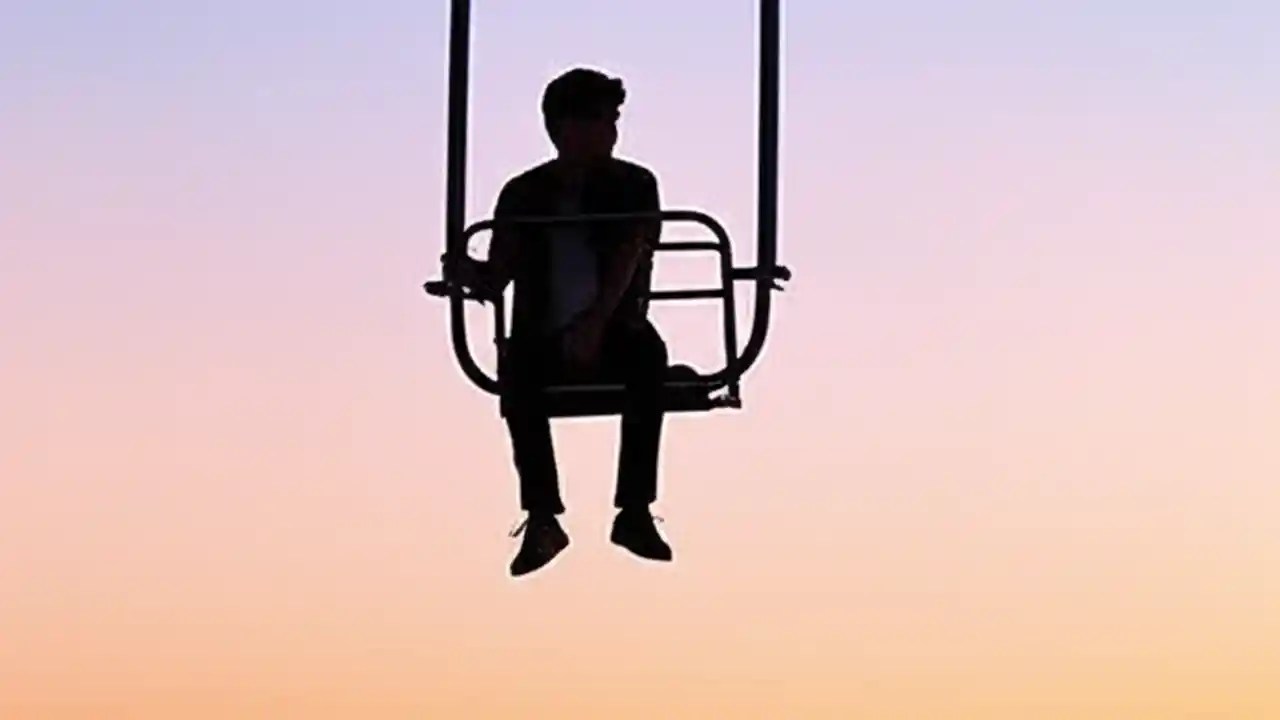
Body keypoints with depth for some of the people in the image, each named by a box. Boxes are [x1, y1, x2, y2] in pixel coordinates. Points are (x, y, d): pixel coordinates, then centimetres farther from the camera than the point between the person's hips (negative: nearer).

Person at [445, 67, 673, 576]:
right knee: (516, 364, -33)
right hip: (545, 339, 1)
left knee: (648, 352, -35)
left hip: (615, 334, -1)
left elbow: (628, 262, -11)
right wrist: (465, 271, -19)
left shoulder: (633, 186, 5)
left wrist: (595, 325, -27)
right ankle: (542, 517, -37)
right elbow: (496, 280, 5)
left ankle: (634, 512, -34)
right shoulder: (523, 195, 10)